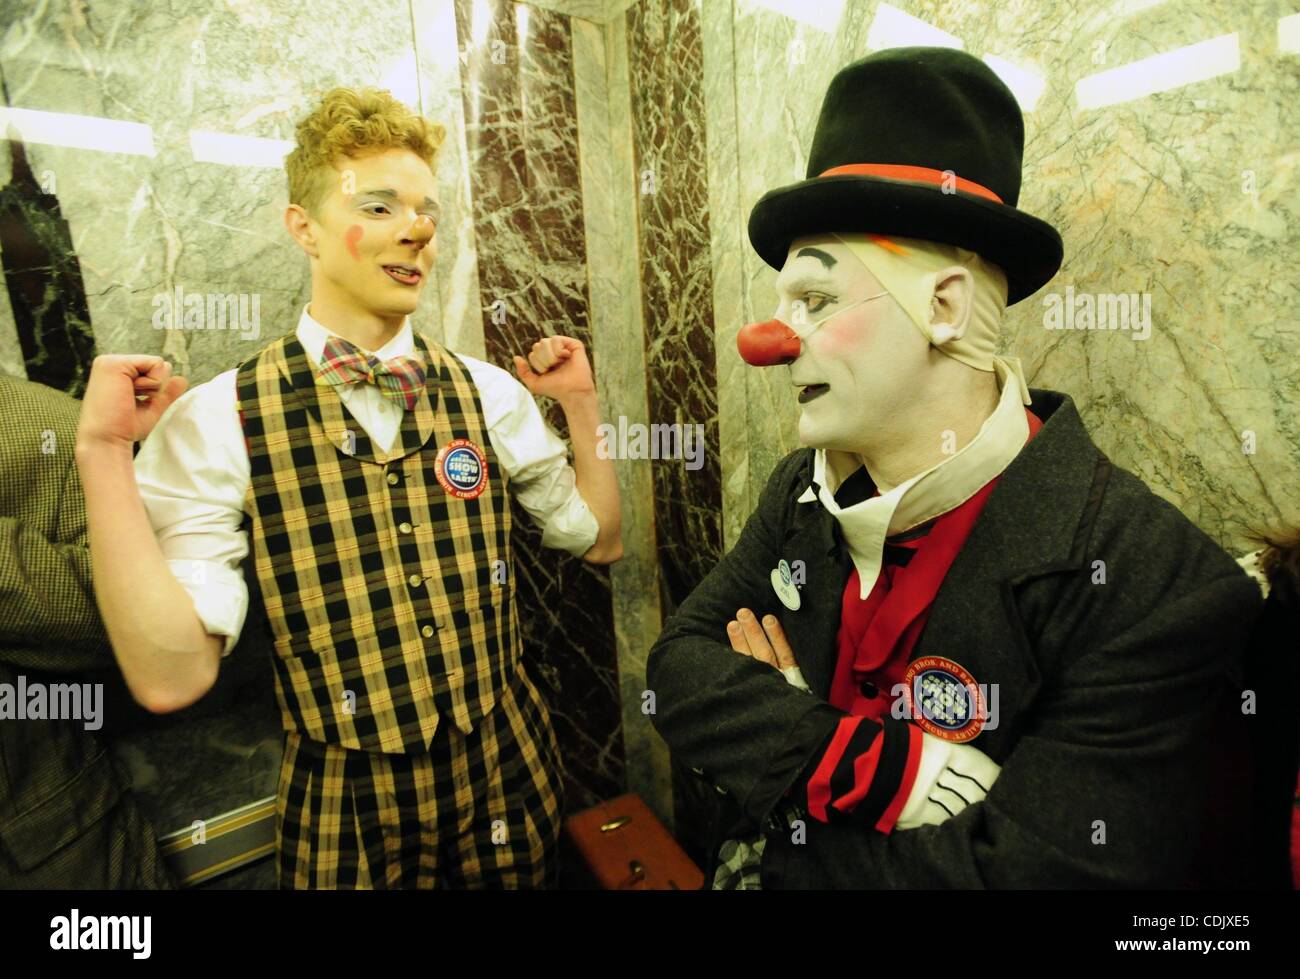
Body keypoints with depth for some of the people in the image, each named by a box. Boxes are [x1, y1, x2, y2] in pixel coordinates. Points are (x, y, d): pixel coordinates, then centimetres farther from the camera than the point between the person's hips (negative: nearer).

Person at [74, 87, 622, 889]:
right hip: (349, 817, -2)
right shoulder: (217, 421, -13)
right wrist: (104, 454, -22)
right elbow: (170, 675, -19)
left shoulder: (490, 394, -5)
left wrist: (582, 404, -6)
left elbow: (600, 538, 4)